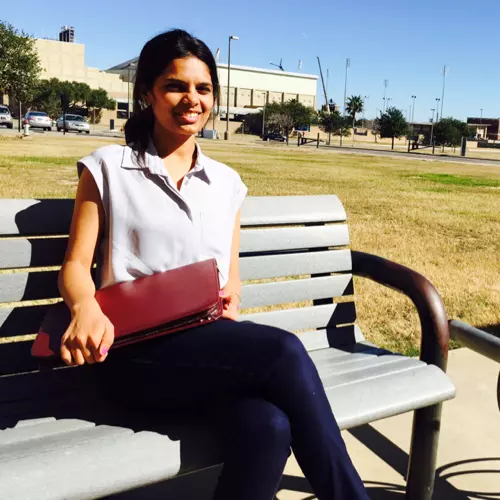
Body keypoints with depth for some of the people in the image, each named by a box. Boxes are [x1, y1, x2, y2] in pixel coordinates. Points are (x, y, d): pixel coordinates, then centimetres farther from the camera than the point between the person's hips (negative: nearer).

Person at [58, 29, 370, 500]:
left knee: (267, 430, -31)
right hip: (140, 352, -3)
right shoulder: (107, 167, 6)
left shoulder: (226, 181, 16)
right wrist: (87, 308, -21)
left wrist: (232, 299, -6)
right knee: (282, 351, -29)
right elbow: (75, 264, 2)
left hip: (214, 345, 3)